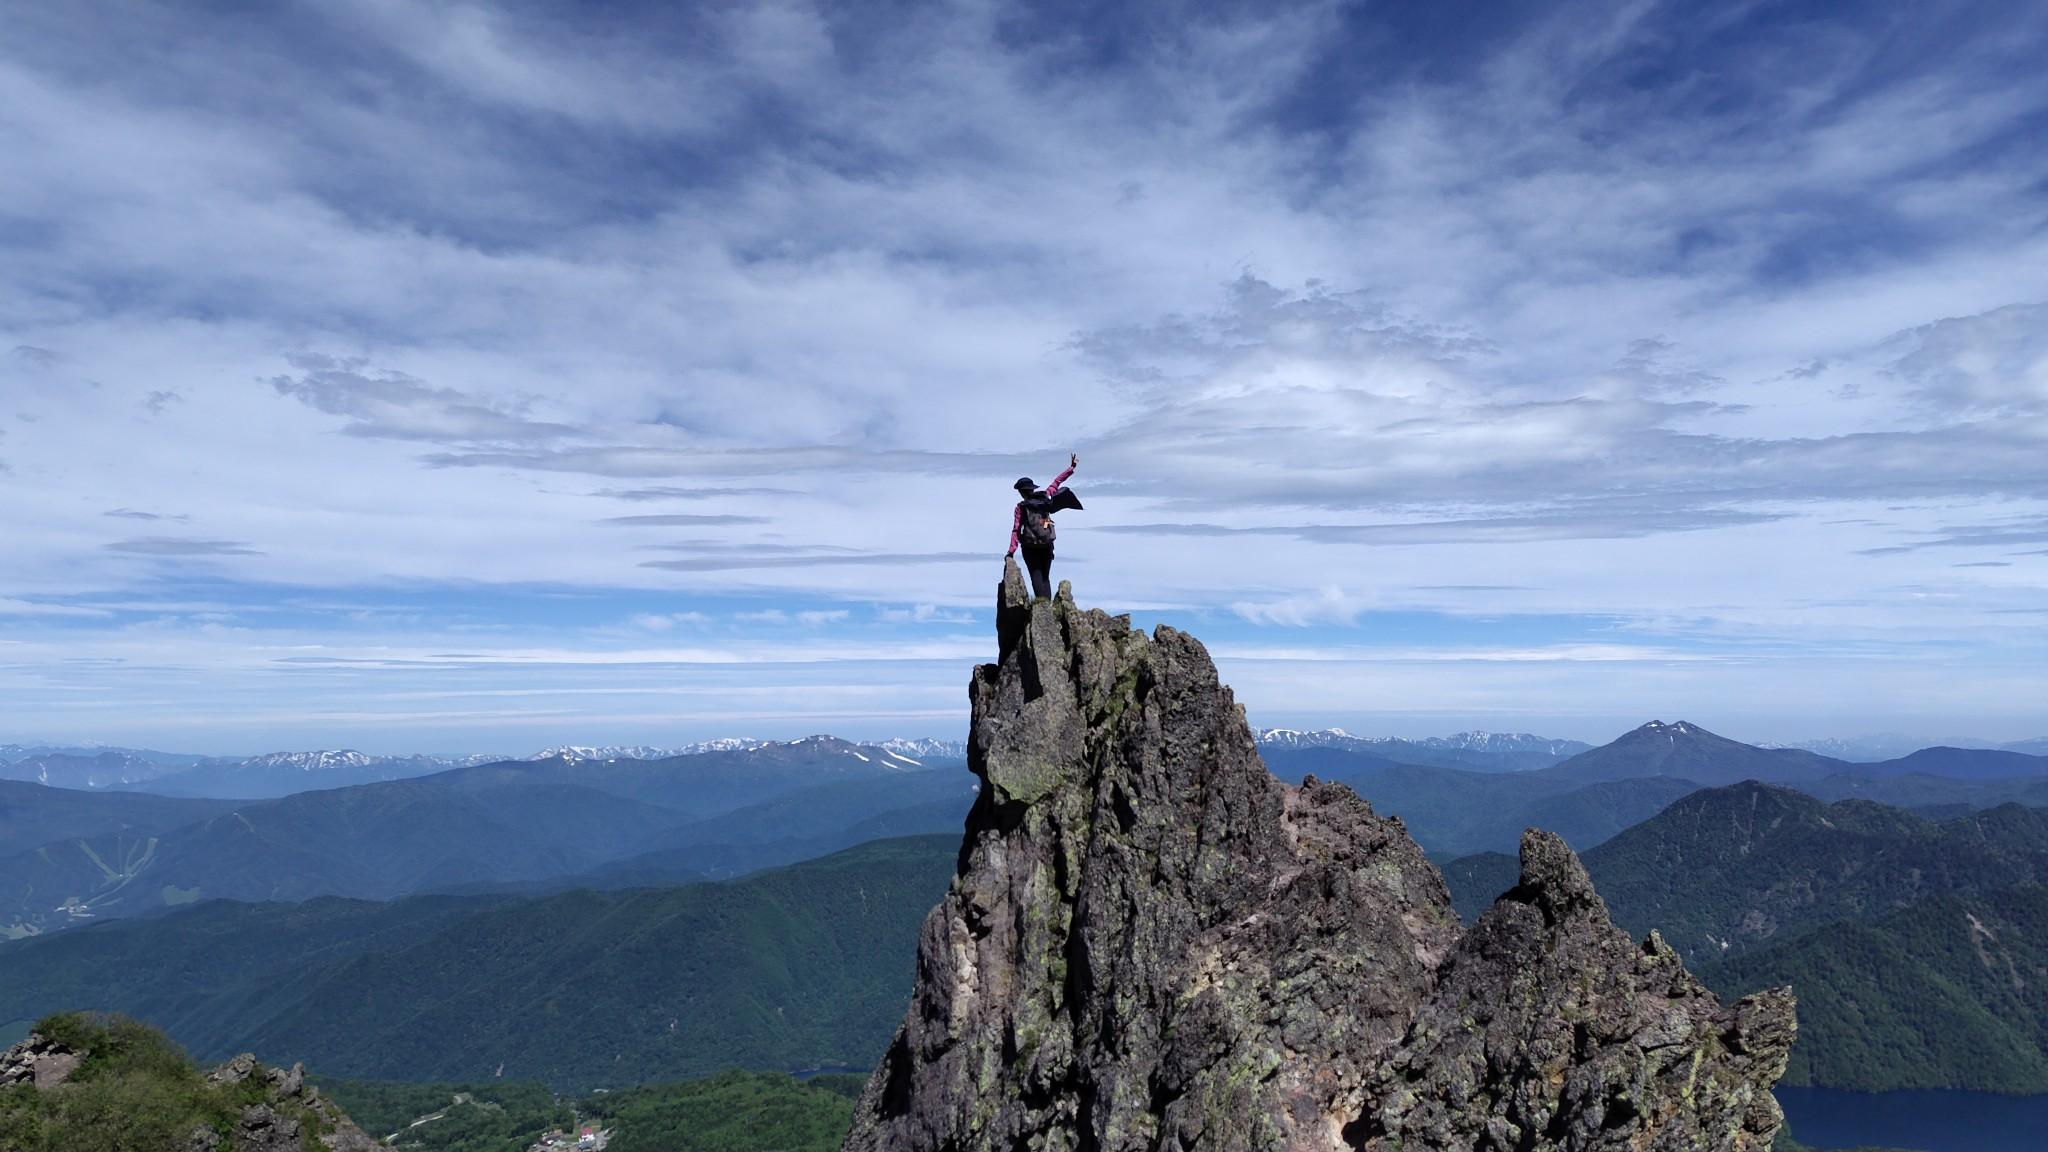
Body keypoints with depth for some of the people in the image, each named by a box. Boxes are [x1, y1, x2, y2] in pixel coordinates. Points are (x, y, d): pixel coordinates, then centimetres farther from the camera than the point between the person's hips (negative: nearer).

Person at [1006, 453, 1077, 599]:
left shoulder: (1021, 507, -10)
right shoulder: (1045, 497, 0)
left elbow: (1016, 530, -12)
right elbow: (1056, 482, 12)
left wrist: (1011, 551, -11)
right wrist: (1071, 468, 22)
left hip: (1030, 548, -4)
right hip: (1047, 546, 4)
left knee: (1036, 577, -1)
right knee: (1045, 577, 12)